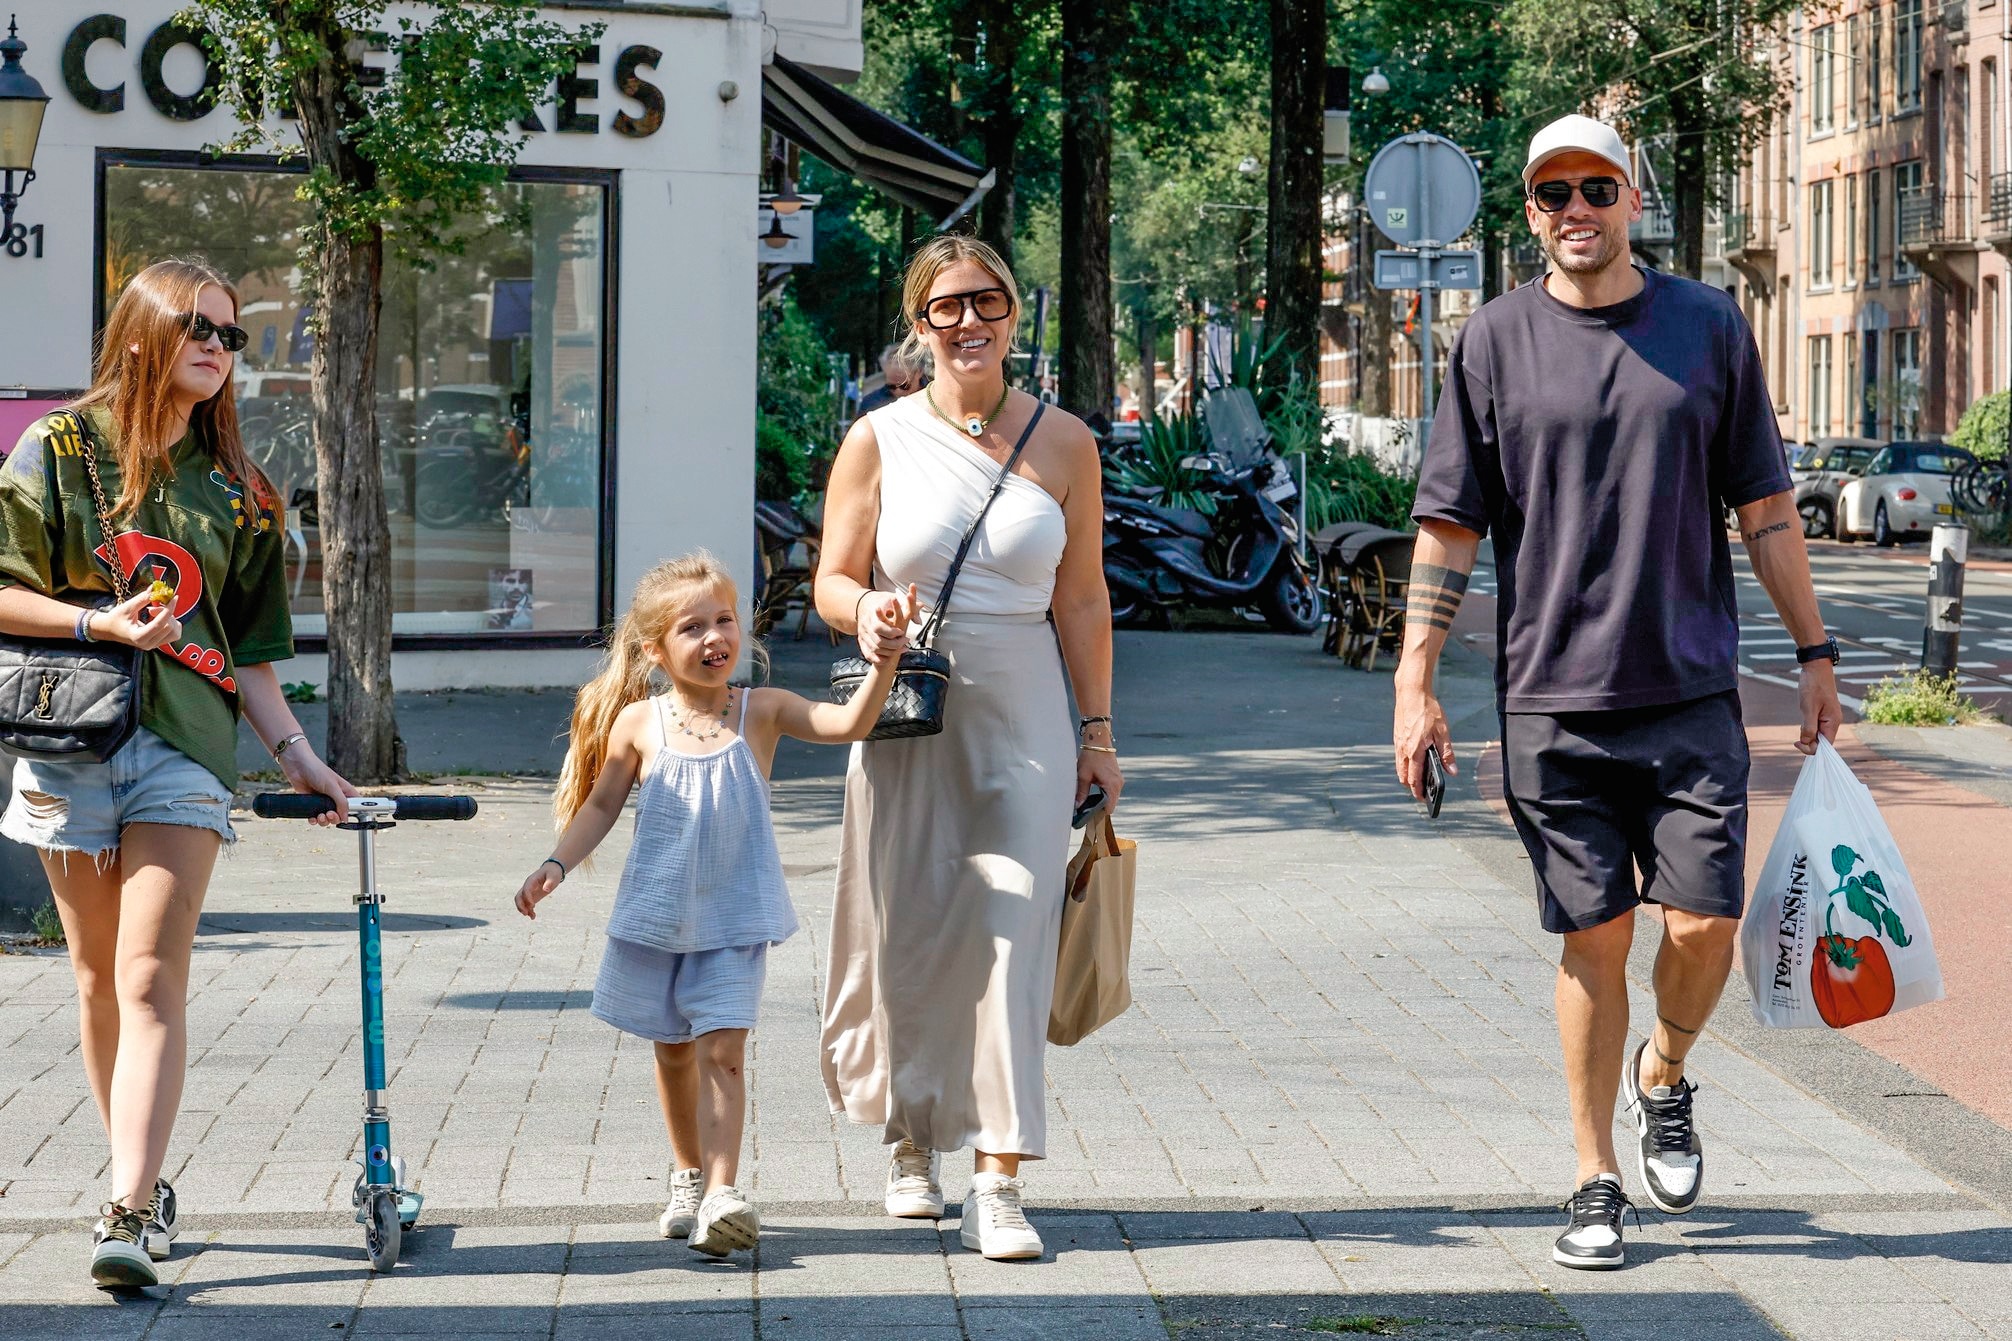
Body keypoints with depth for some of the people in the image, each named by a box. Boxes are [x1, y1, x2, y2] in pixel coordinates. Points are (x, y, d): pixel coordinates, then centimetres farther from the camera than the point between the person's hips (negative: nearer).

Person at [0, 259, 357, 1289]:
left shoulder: (231, 488, 12)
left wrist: (294, 751, 8)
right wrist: (104, 623, -12)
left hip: (185, 743, 0)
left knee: (151, 981, -11)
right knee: (99, 980, 8)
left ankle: (129, 1213, -17)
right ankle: (142, 1181, 21)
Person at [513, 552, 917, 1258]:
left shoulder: (762, 711, -5)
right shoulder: (638, 723, -4)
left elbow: (851, 722, -17)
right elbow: (600, 805, 8)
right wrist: (556, 864, -3)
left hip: (734, 919, -2)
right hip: (657, 915, 2)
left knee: (721, 1049, -12)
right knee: (674, 1051, 14)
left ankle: (721, 1194, -17)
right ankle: (689, 1175, 33)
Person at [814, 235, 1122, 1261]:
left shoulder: (1062, 443, 5)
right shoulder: (879, 440, 2)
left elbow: (1083, 601, 9)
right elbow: (832, 579, 3)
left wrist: (1097, 731, 7)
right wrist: (865, 614, -21)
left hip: (1022, 723, 0)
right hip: (907, 723, 0)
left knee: (1011, 938, -11)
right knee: (904, 943, 7)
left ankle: (999, 1187, -11)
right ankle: (910, 1144, 30)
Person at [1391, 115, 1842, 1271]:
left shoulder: (1709, 328, 5)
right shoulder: (1497, 341, 3)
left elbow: (1766, 508, 10)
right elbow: (1450, 524, 5)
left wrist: (1817, 654, 9)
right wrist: (1415, 684, 0)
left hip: (1694, 694, 1)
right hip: (1553, 701, -1)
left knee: (1705, 926, -5)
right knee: (1595, 939, 2)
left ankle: (1664, 1077, 27)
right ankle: (1597, 1182, 15)